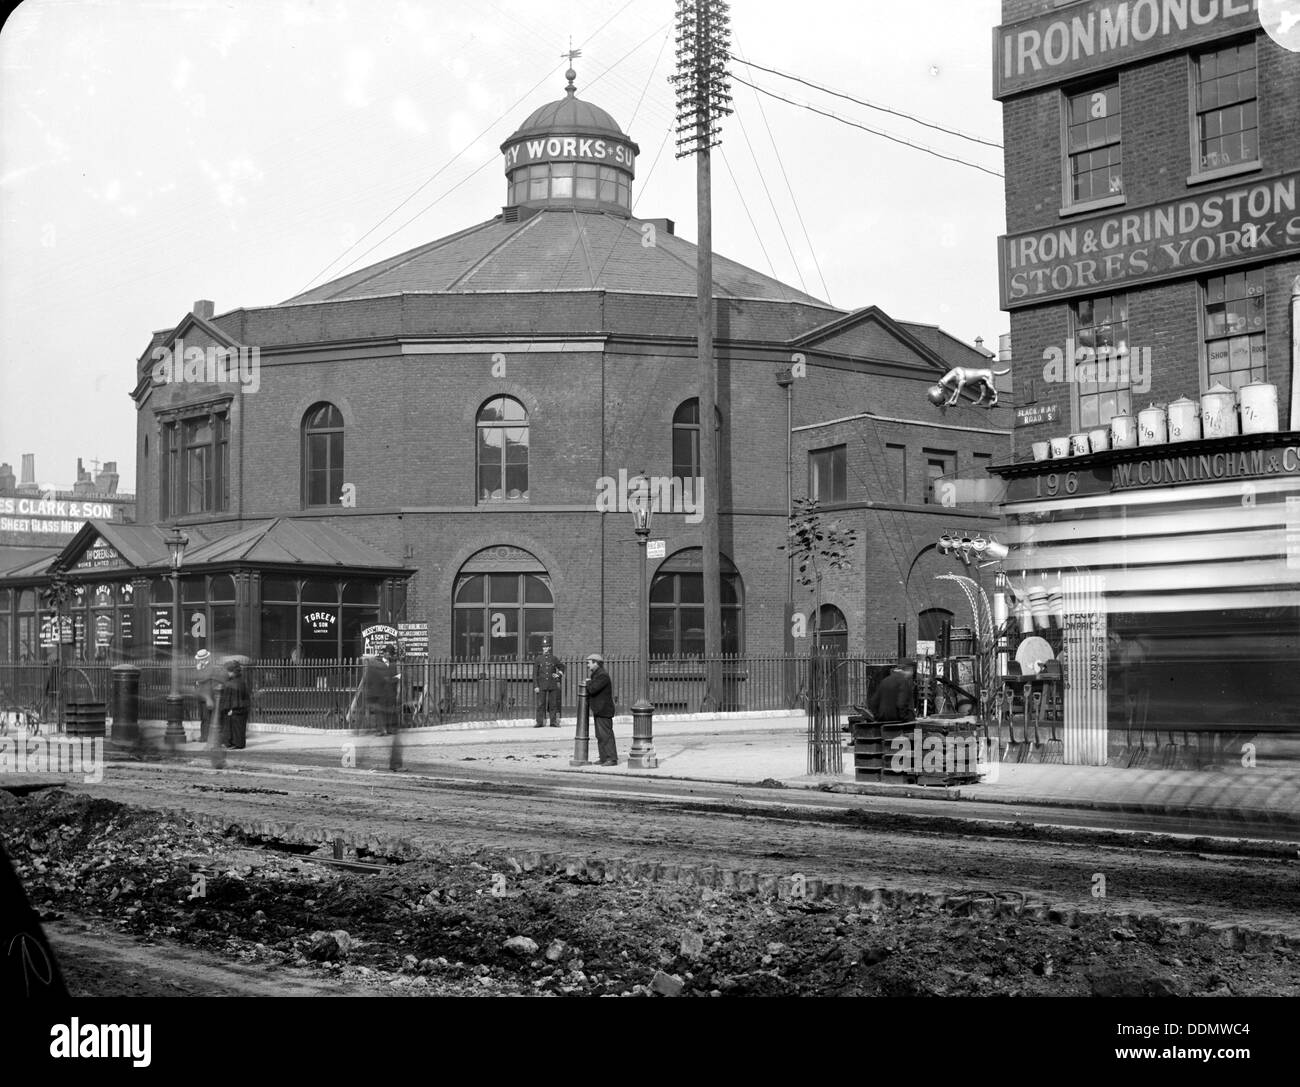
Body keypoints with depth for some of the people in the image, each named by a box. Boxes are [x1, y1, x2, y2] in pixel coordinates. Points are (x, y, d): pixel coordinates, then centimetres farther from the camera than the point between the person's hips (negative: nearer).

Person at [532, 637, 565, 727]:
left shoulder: (553, 658, 6)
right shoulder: (538, 658, 1)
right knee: (540, 704, -2)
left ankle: (553, 722, 9)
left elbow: (562, 667, 23)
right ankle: (539, 722, 1)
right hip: (541, 685, -2)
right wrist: (535, 686, -7)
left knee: (553, 704, 3)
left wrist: (558, 674, 4)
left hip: (552, 685, 2)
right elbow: (535, 673, 0)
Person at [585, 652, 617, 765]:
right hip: (598, 710, 11)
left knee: (606, 735, -9)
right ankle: (604, 758, 17)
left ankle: (612, 759, -8)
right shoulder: (596, 674, 17)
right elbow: (591, 690, 22)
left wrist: (588, 681, -7)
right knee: (600, 735, 12)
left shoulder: (602, 675, -16)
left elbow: (592, 689, -23)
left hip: (603, 710, -11)